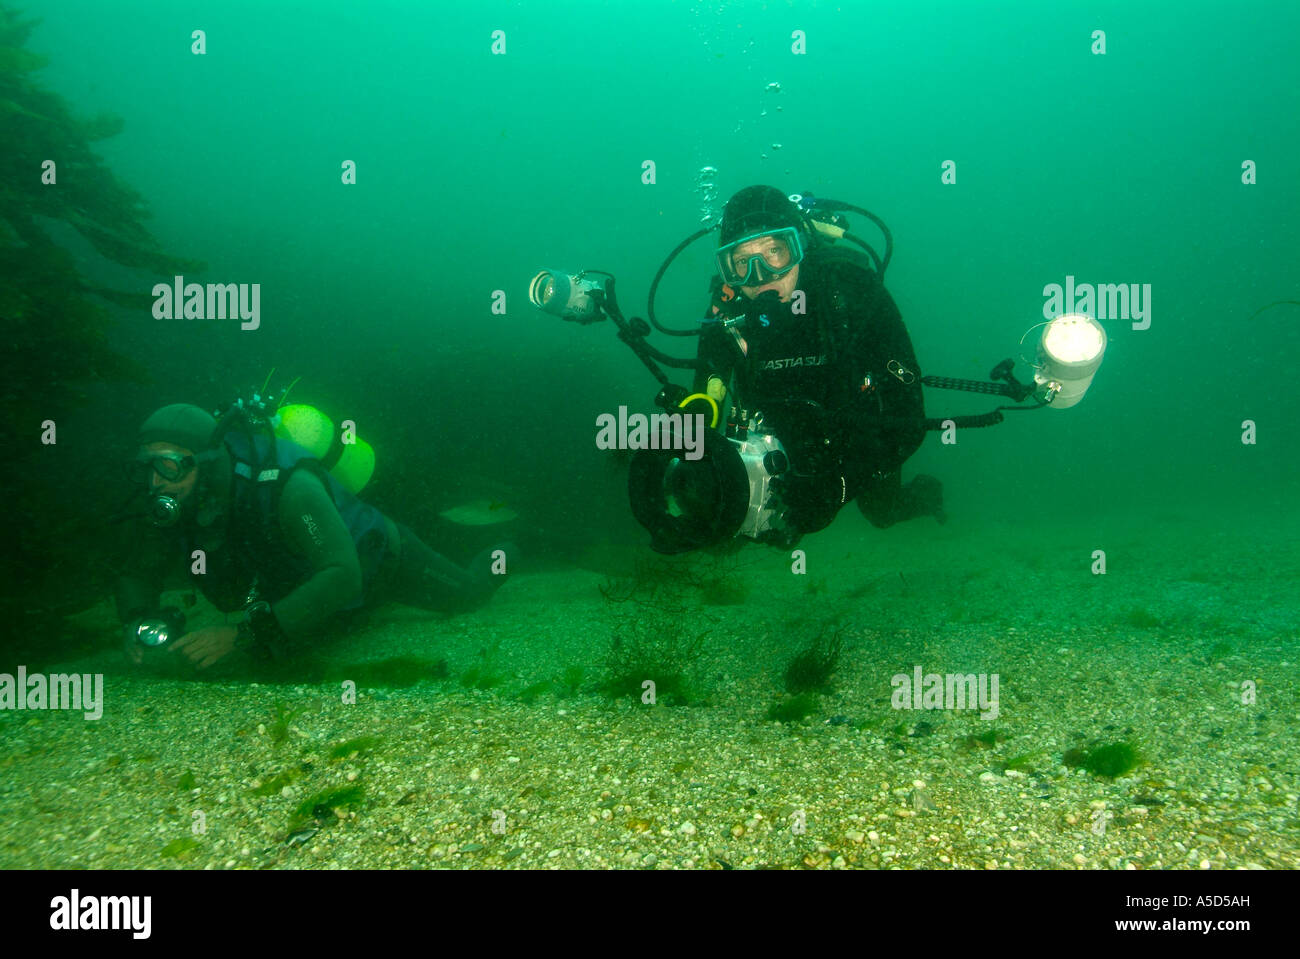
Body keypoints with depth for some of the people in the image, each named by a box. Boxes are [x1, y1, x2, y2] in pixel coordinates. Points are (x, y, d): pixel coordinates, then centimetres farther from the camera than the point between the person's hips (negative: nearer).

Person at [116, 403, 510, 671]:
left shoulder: (285, 486, -46)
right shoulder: (176, 507, -25)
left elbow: (341, 578, -54)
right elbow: (138, 576, -12)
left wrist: (241, 635, -58)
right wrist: (138, 621, -36)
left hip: (377, 558, -6)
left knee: (466, 593, 16)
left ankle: (500, 557, 49)